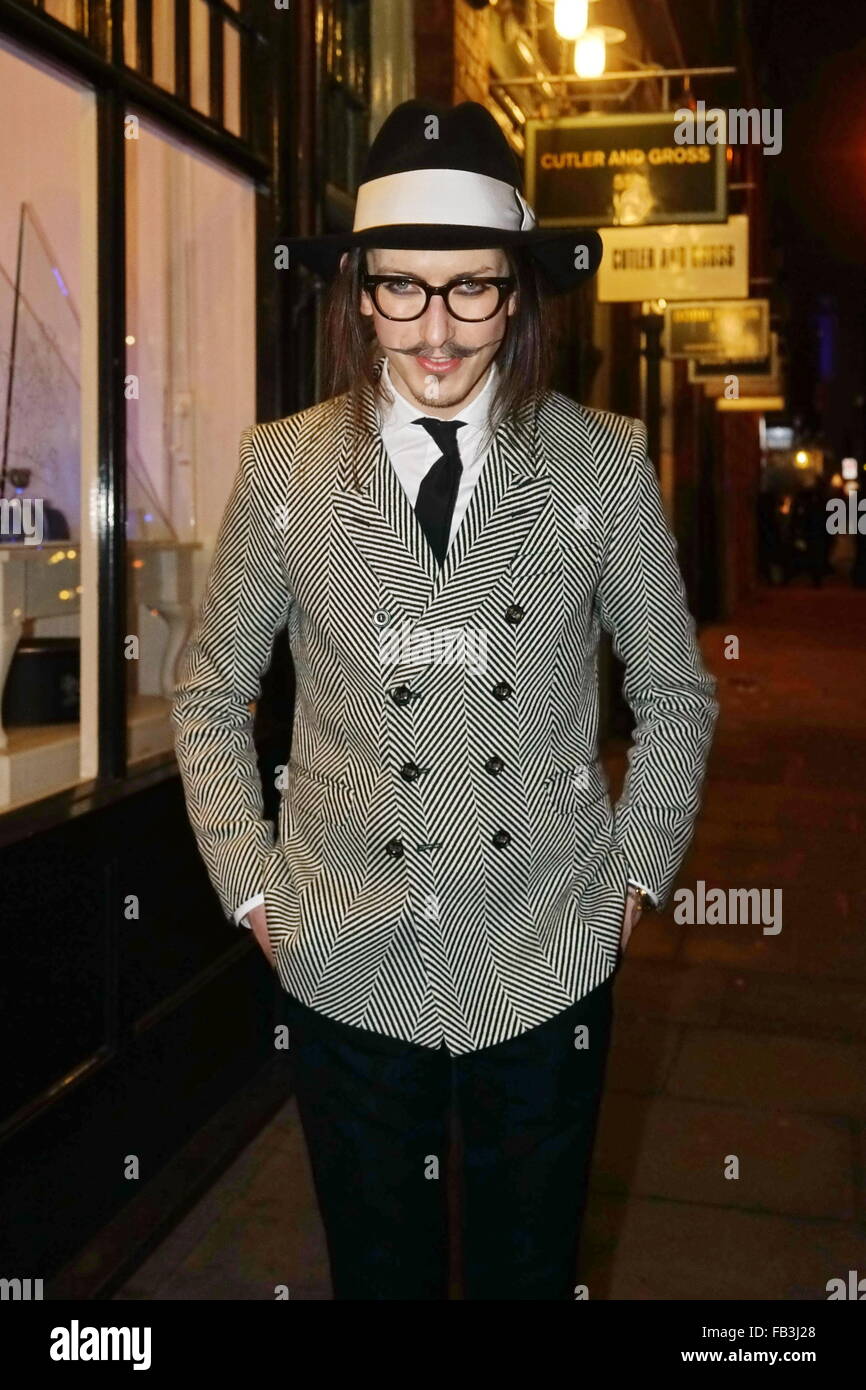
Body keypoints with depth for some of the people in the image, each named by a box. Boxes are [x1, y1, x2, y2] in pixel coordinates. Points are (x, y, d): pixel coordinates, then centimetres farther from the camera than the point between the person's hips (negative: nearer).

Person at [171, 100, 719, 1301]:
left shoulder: (606, 463, -3)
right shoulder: (283, 466, -3)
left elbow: (676, 694, 8)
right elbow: (209, 694, 7)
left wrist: (636, 878, 2)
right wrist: (254, 889, 2)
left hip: (550, 964, 0)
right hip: (349, 972, 0)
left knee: (531, 1272, 18)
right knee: (378, 1273, 18)